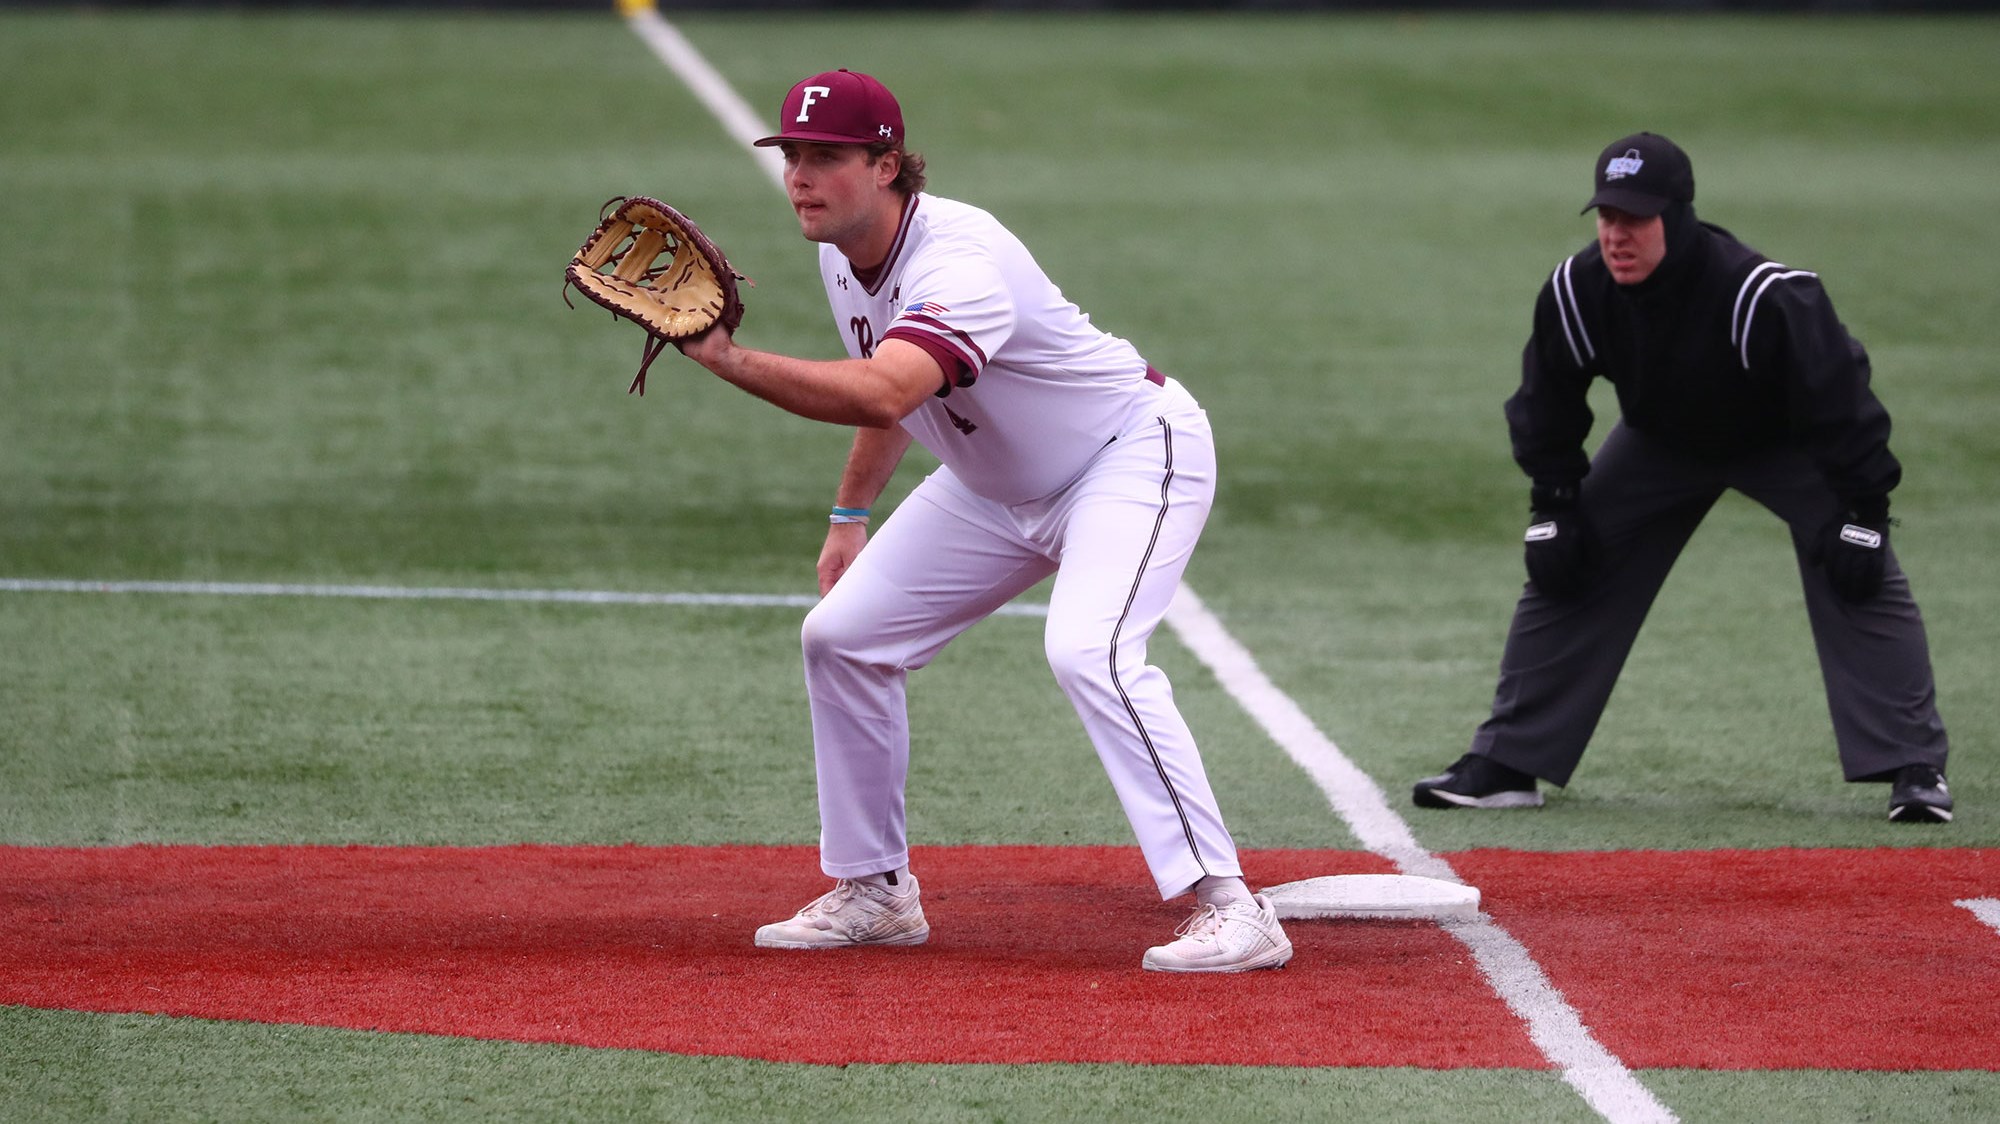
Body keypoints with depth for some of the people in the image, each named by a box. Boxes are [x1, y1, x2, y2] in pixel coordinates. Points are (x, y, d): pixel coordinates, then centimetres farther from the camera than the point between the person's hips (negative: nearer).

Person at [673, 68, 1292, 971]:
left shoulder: (959, 265, -34)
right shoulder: (843, 255, -5)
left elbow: (883, 394, -52)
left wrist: (729, 360, -57)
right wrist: (850, 515, 17)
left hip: (1134, 452, -9)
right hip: (998, 487, 9)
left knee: (1087, 651, -32)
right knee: (842, 634, 5)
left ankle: (1227, 907, -31)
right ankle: (875, 891, 19)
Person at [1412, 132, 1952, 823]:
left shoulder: (1769, 298, -39)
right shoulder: (1574, 294, -26)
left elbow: (1840, 402, -27)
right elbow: (1547, 405, -7)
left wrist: (1860, 509, -26)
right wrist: (1555, 506, -8)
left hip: (1785, 447, -4)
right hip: (1659, 444, 4)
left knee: (1861, 580, -19)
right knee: (1562, 577, -2)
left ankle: (1914, 769, -12)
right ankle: (1505, 764, 7)